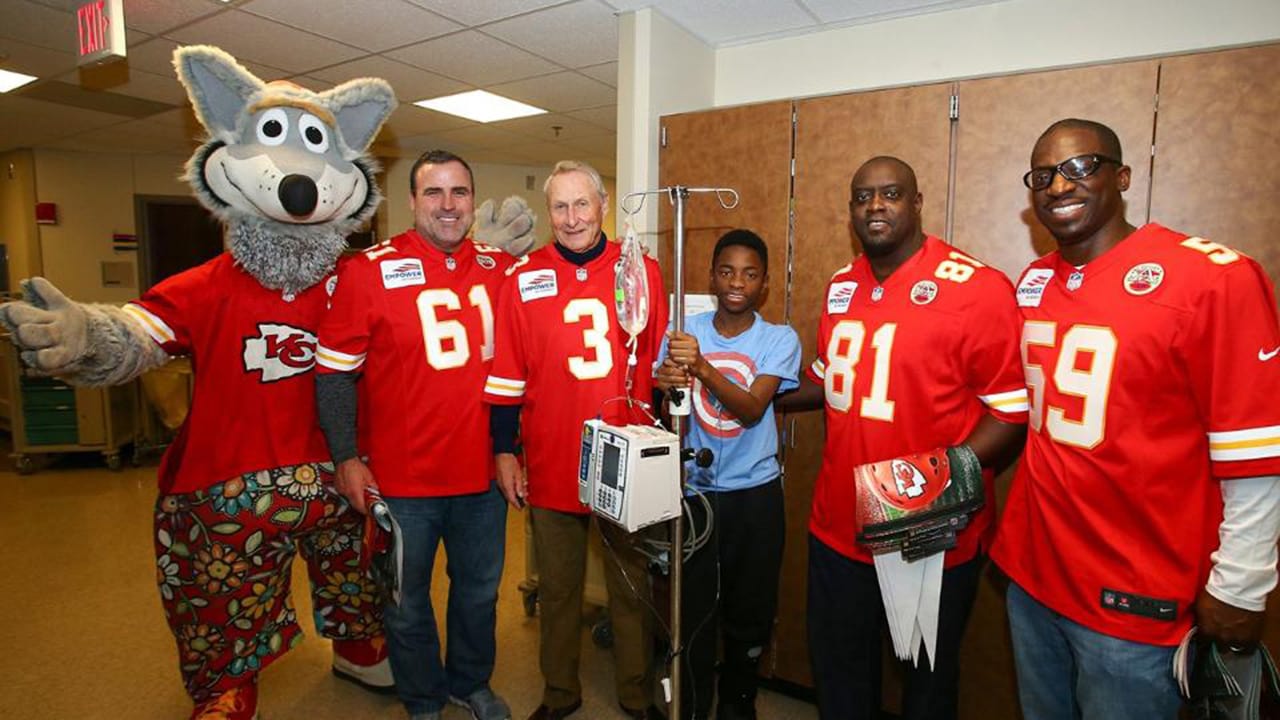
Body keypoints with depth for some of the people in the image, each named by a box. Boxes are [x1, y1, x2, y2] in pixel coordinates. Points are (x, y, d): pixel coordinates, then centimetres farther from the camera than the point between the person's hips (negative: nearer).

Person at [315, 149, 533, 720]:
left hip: (483, 471, 3)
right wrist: (347, 458, -9)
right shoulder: (367, 271, -8)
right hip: (401, 477, -3)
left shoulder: (502, 269, 1)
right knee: (406, 601, 15)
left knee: (480, 589, 20)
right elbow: (334, 372, -6)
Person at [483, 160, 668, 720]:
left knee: (633, 583, 14)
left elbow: (664, 363, 7)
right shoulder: (524, 280, 0)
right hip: (551, 464, 0)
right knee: (557, 587, 15)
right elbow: (506, 377, 1)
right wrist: (504, 453, 0)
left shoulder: (642, 271, 1)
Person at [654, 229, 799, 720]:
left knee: (750, 609, 14)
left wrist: (702, 367, -33)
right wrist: (665, 385, -29)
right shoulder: (686, 332, -1)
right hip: (696, 488, 0)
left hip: (756, 493, 0)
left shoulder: (779, 339, -4)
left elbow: (752, 409, -18)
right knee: (692, 609, 5)